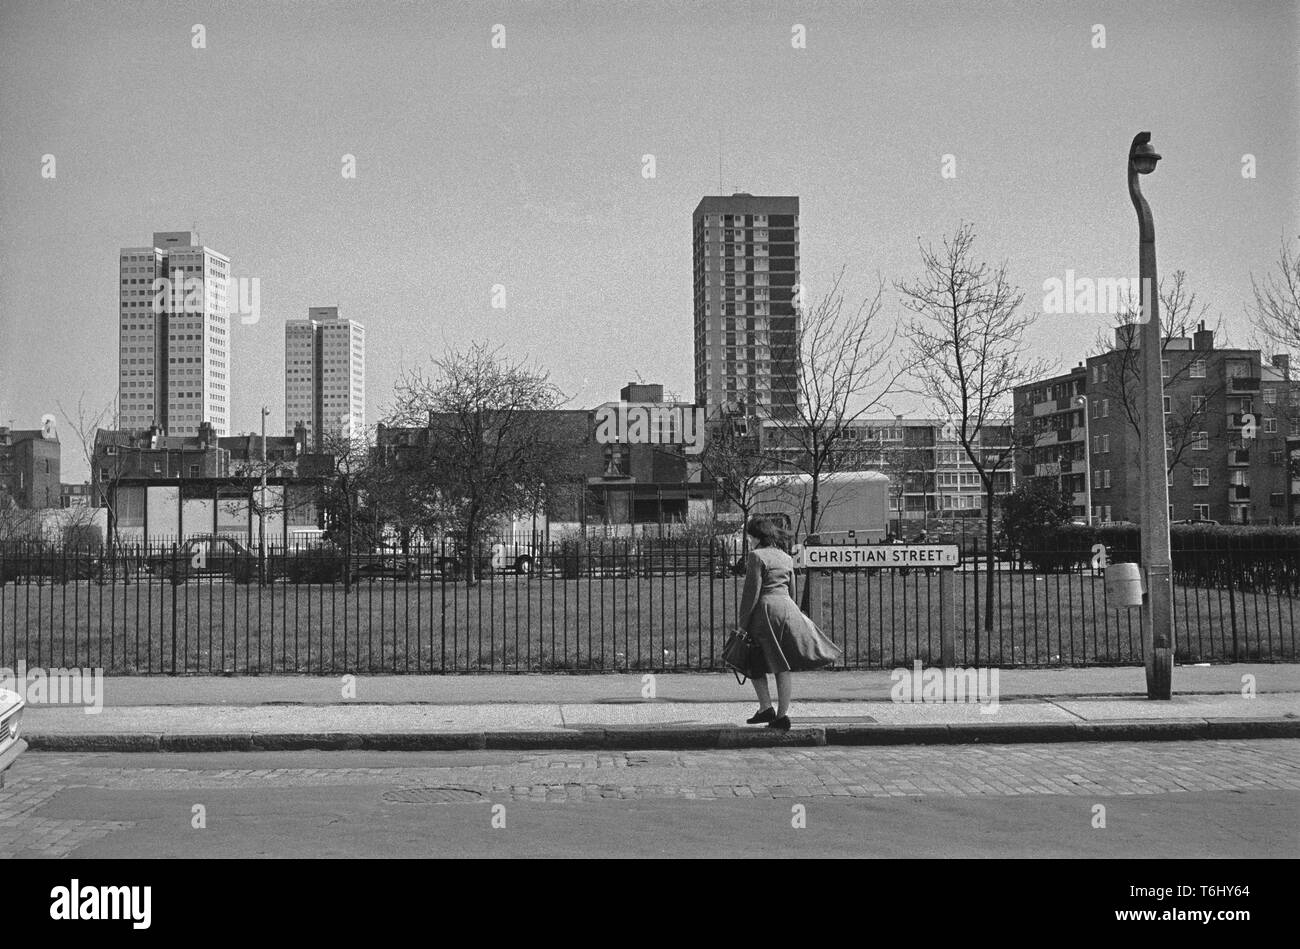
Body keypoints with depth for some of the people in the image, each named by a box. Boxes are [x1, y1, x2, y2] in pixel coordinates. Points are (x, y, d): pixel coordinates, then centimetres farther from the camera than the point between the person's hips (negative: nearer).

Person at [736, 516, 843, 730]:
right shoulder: (786, 558, 17)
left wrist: (742, 621, -6)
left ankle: (766, 708, -3)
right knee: (783, 666, 7)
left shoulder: (757, 556, -5)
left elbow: (752, 591, -10)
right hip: (788, 609, 6)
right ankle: (782, 715, 6)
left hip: (766, 608, -6)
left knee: (755, 663, 7)